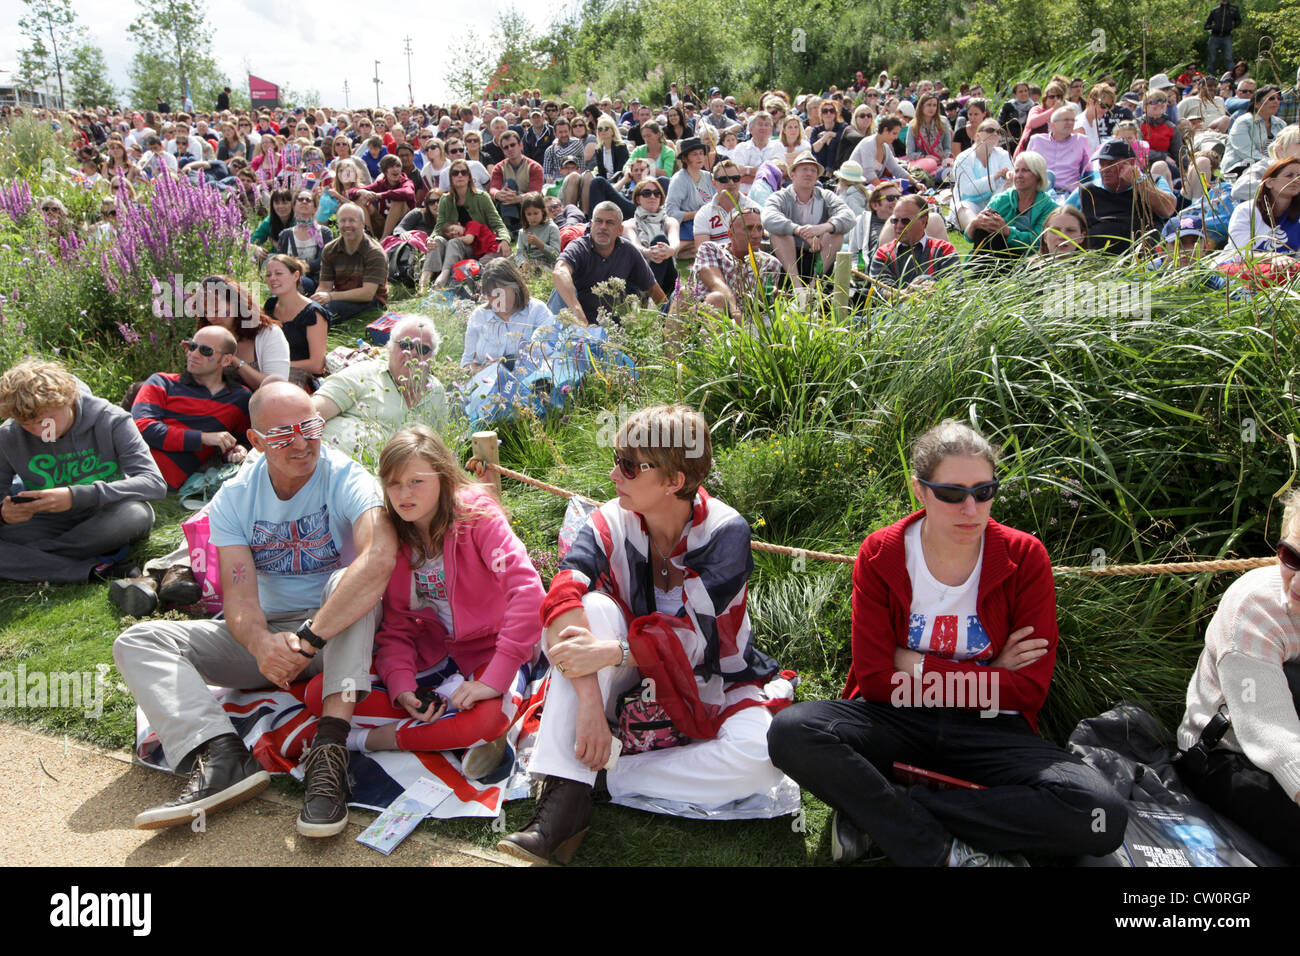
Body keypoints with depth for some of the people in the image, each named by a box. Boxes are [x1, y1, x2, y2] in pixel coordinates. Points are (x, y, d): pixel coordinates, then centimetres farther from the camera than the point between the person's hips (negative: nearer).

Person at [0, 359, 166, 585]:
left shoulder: (110, 421, -15)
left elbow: (155, 483, -24)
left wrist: (77, 496, -34)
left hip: (106, 521, -2)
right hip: (50, 525, 3)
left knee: (135, 514, -38)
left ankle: (29, 557, -20)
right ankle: (96, 569, -29)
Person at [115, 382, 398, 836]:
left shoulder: (347, 479, -17)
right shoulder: (233, 499, -3)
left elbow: (381, 557, -39)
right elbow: (239, 598, -13)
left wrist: (308, 638, -42)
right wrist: (263, 643, -37)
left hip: (342, 630, -4)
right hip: (267, 634, 5)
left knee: (349, 581, -35)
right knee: (138, 641, -10)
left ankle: (330, 745, -42)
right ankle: (223, 757, -34)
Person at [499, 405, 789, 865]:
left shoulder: (726, 532, -18)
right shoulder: (612, 522, -12)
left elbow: (690, 633, -26)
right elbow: (564, 598, -28)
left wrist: (610, 652, -41)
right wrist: (589, 698, -40)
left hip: (711, 685, -1)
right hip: (631, 677, 2)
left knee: (759, 755, -32)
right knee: (592, 609, -28)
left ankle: (607, 780, -21)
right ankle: (564, 792, -31)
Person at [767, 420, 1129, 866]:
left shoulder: (1025, 557, -6)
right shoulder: (880, 554, -7)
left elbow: (1030, 689, -8)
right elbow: (874, 677, -9)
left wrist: (917, 666, -12)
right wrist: (987, 675, -10)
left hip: (988, 727, 1)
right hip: (897, 718, -1)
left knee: (1103, 816, -27)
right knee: (790, 731, -30)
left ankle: (875, 811, -22)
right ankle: (946, 849, -23)